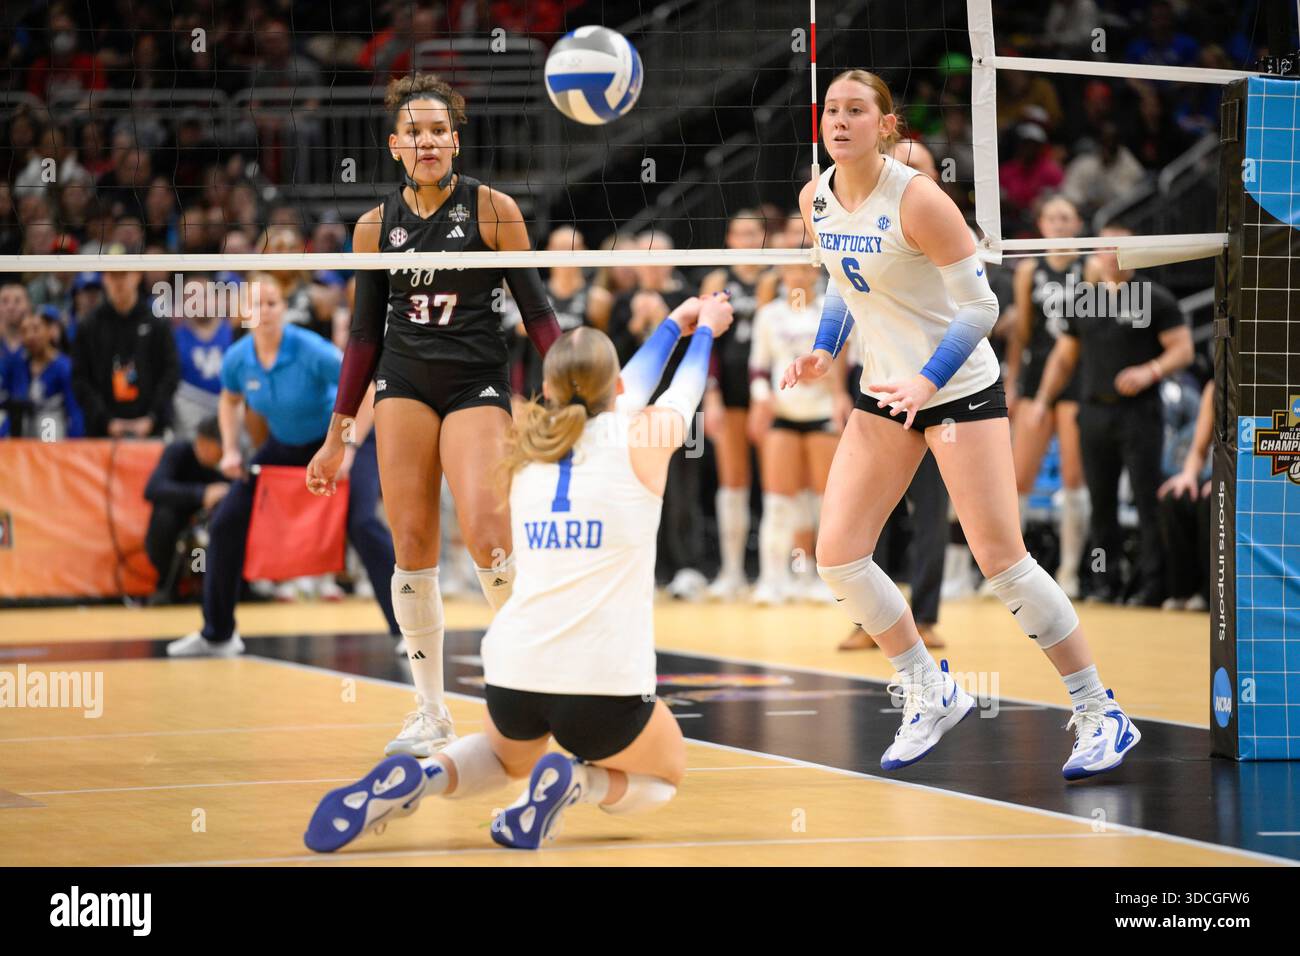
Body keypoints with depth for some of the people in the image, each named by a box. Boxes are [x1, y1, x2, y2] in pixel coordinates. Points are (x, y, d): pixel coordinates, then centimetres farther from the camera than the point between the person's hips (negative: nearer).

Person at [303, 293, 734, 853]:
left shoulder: (527, 449, 12)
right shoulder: (641, 437, 0)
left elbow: (627, 391, 31)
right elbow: (684, 392, 24)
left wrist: (674, 325, 46)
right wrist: (705, 330, 45)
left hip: (513, 675, 4)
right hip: (604, 687, -4)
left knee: (511, 759, 37)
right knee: (666, 776, 28)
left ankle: (422, 777, 4)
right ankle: (578, 781, -6)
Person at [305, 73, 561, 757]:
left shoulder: (493, 210, -3)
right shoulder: (377, 225, 6)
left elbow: (535, 309, 0)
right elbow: (364, 334, 12)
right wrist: (337, 436, 11)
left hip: (477, 386, -3)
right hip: (403, 385, 3)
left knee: (485, 534, -20)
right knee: (411, 545, -4)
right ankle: (431, 712, 5)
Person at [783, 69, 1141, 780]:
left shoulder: (916, 199, -20)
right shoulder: (815, 201, 0)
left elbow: (980, 304, -18)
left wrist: (927, 381, -28)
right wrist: (825, 351, 0)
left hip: (961, 388, -6)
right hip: (884, 393, 7)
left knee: (1001, 560, -9)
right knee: (837, 556, -3)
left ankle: (1100, 715, 3)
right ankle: (930, 695, 15)